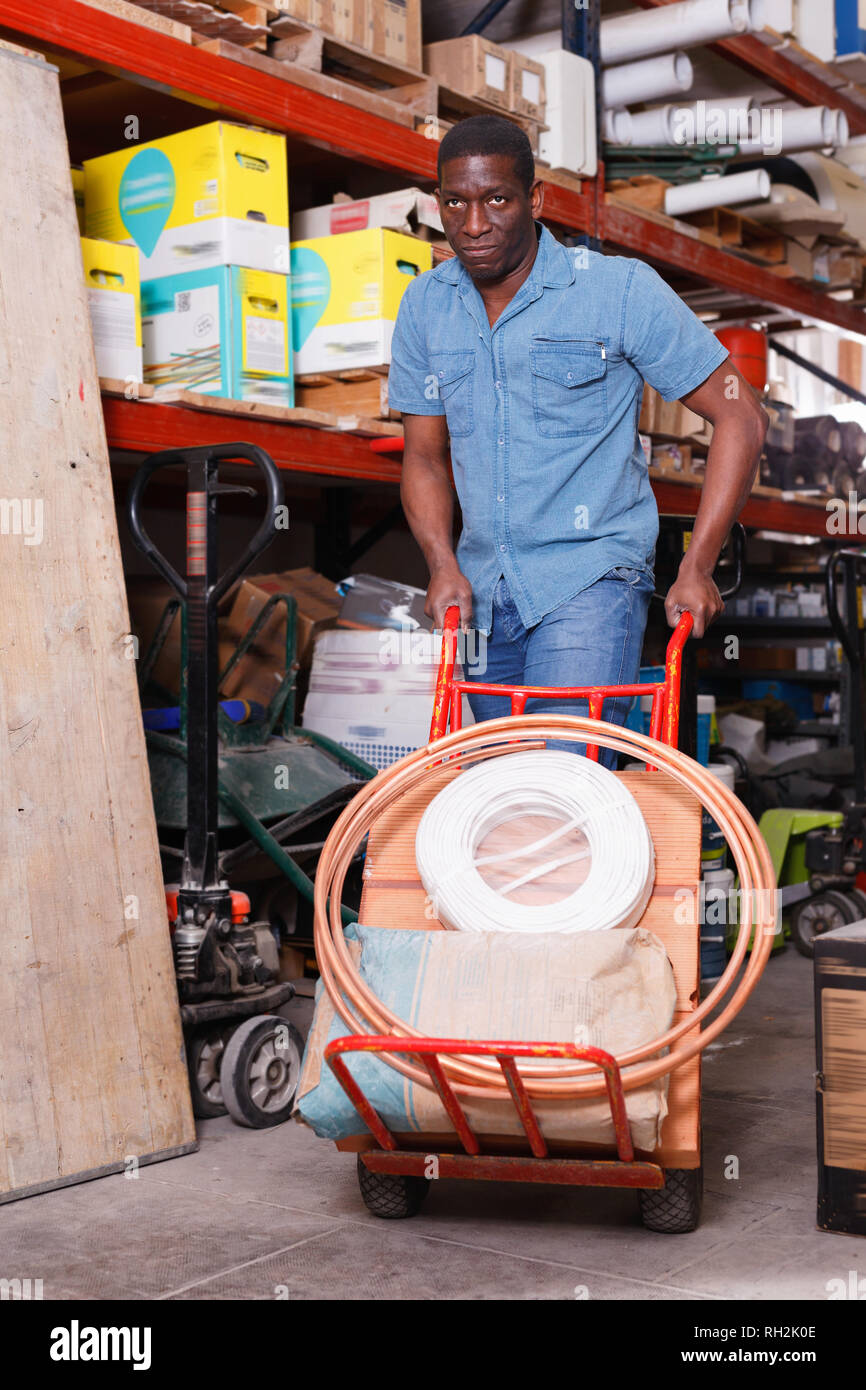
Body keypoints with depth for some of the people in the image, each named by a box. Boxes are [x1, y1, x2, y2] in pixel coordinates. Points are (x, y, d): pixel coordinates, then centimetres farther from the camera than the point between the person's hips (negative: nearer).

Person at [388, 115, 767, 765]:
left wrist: (696, 567, -11)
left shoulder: (622, 290, -8)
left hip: (591, 577, -5)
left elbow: (740, 417, -5)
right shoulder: (425, 307, 5)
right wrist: (444, 565, -4)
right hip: (482, 593, 5)